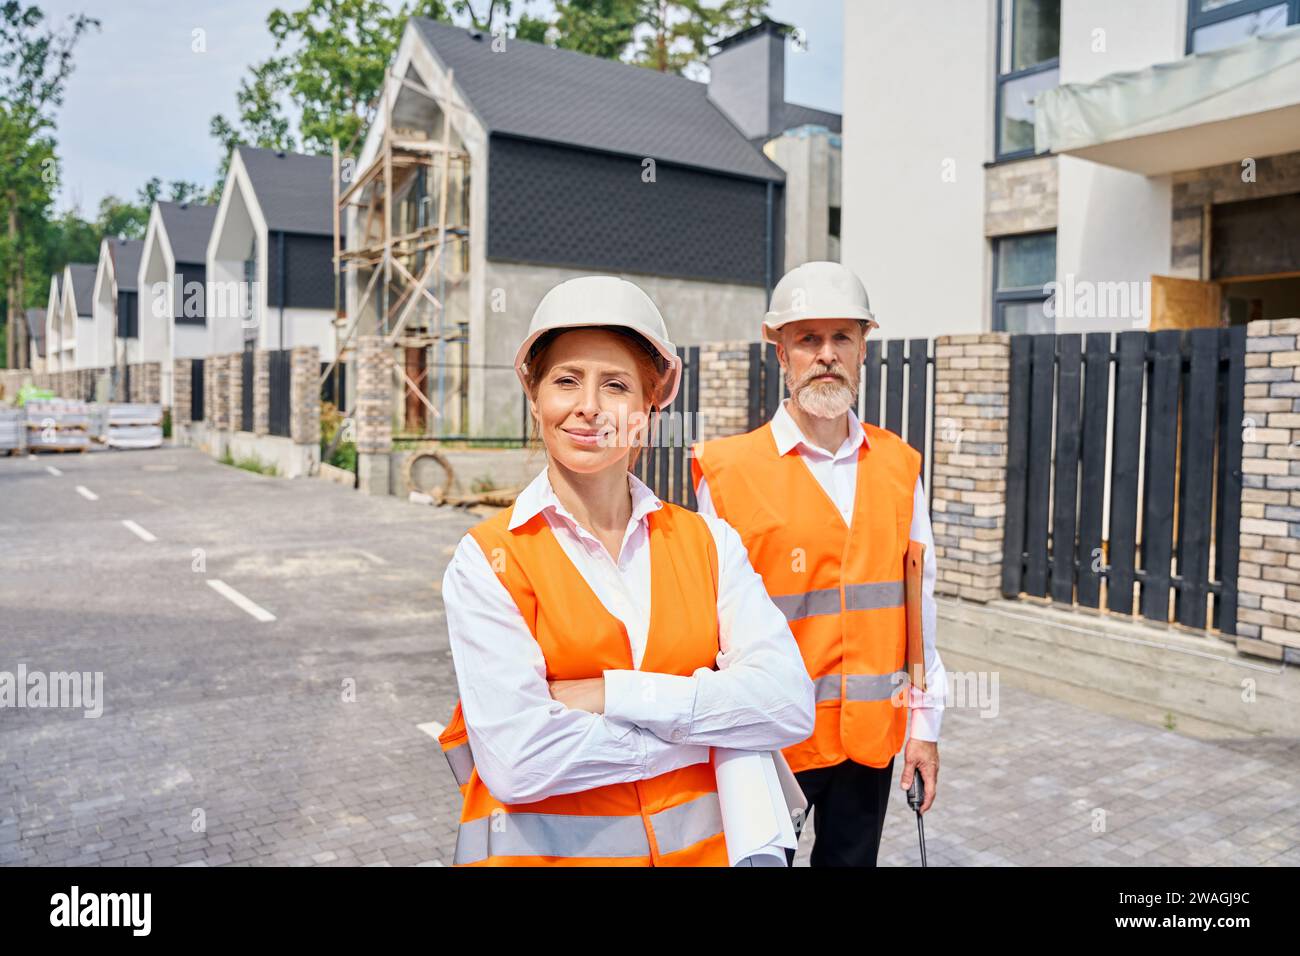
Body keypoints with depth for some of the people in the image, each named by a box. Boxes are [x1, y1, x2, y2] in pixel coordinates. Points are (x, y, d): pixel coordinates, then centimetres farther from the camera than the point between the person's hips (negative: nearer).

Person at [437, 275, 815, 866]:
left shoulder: (708, 542, -3)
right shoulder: (486, 561, -11)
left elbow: (790, 704, -14)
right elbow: (517, 761, -22)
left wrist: (614, 695, -21)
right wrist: (707, 730, -15)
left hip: (698, 842, 3)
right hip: (542, 848, -2)